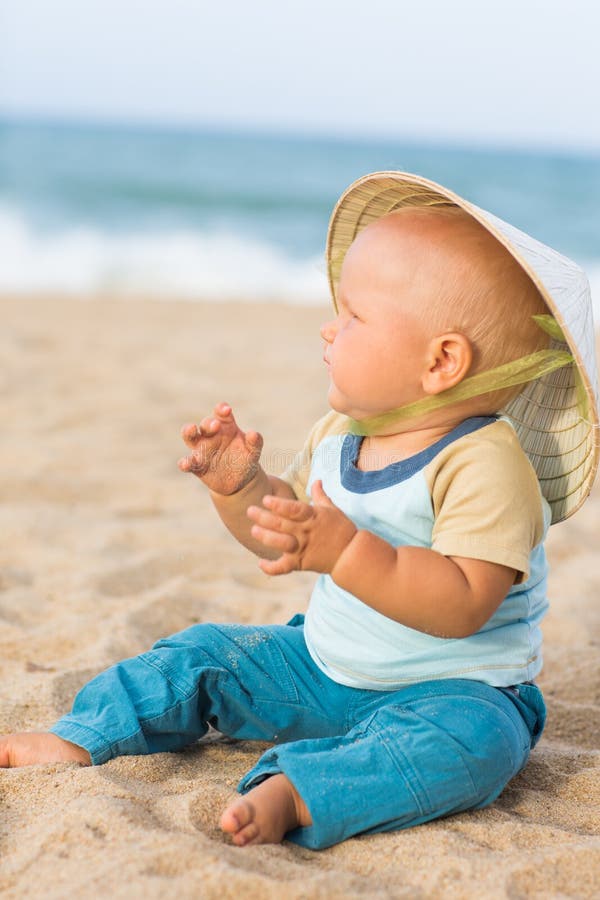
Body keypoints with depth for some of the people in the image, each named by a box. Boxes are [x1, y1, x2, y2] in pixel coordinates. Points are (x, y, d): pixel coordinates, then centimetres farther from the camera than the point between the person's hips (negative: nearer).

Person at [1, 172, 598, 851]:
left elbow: (461, 605, -35)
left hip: (452, 688, -7)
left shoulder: (484, 464, -24)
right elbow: (281, 537, 13)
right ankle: (80, 738, 11)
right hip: (327, 664, 7)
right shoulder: (340, 434, 0)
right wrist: (240, 487, -8)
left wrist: (345, 551, -45)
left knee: (475, 739, -38)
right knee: (204, 654, 4)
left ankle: (291, 792, -48)